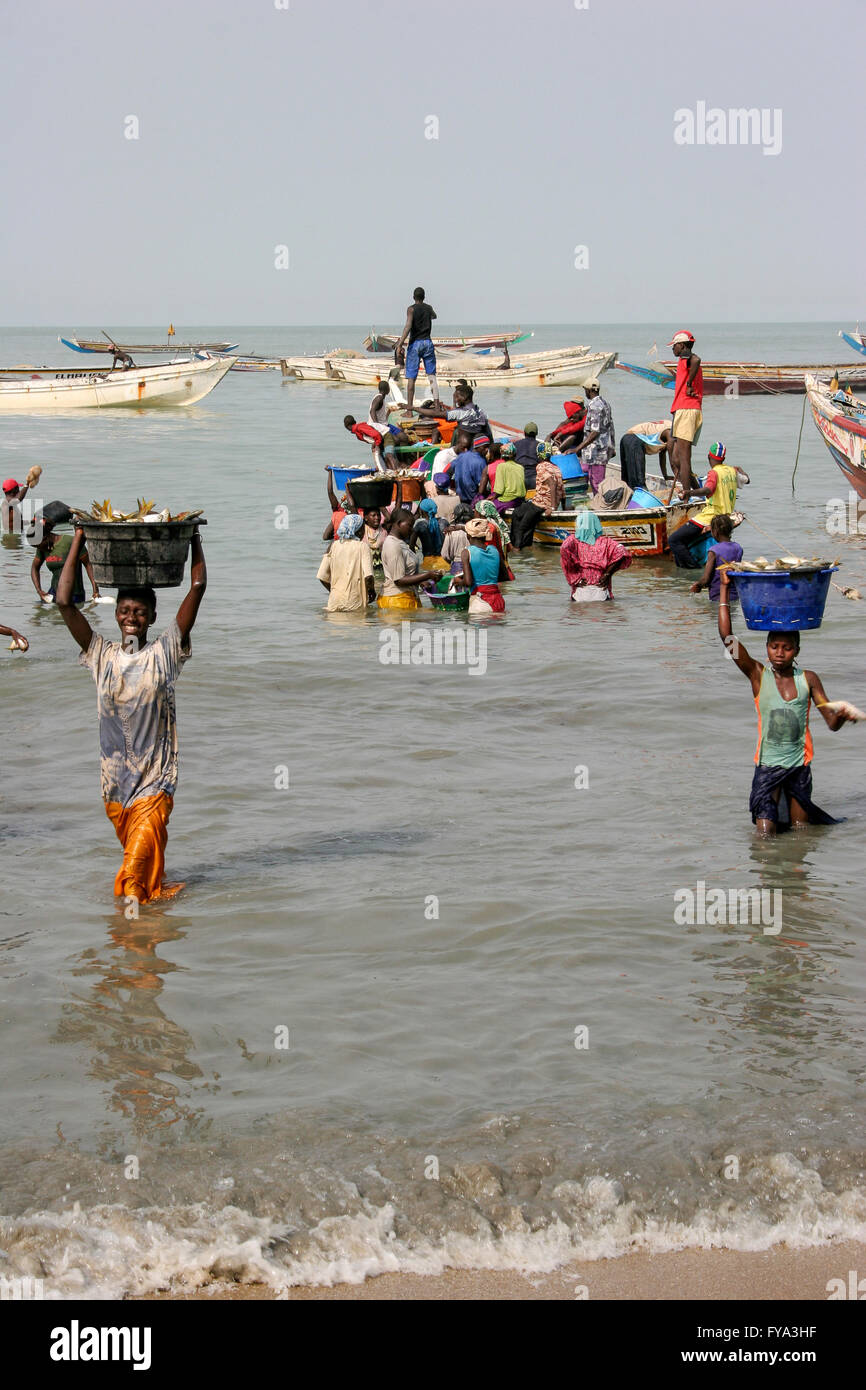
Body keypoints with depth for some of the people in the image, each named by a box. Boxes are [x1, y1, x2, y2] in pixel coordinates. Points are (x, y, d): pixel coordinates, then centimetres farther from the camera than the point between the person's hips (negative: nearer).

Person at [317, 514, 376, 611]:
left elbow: (322, 576, 3)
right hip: (355, 604, -3)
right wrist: (372, 591, 4)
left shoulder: (333, 546, 5)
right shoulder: (362, 547, -4)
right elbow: (368, 576, -16)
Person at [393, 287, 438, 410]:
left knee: (411, 378, -2)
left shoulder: (411, 309, -5)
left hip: (415, 343, -3)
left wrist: (400, 345, -22)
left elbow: (408, 326, -19)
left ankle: (409, 409, -4)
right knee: (432, 376, 5)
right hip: (427, 342, 3)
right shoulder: (429, 308, 10)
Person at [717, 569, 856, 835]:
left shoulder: (808, 680, 1)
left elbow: (831, 723, -1)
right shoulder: (758, 675, -4)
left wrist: (841, 715, -26)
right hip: (768, 765, -2)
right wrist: (725, 587, -13)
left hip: (799, 764, 2)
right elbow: (726, 636, -12)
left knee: (800, 829, 11)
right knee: (765, 835, -8)